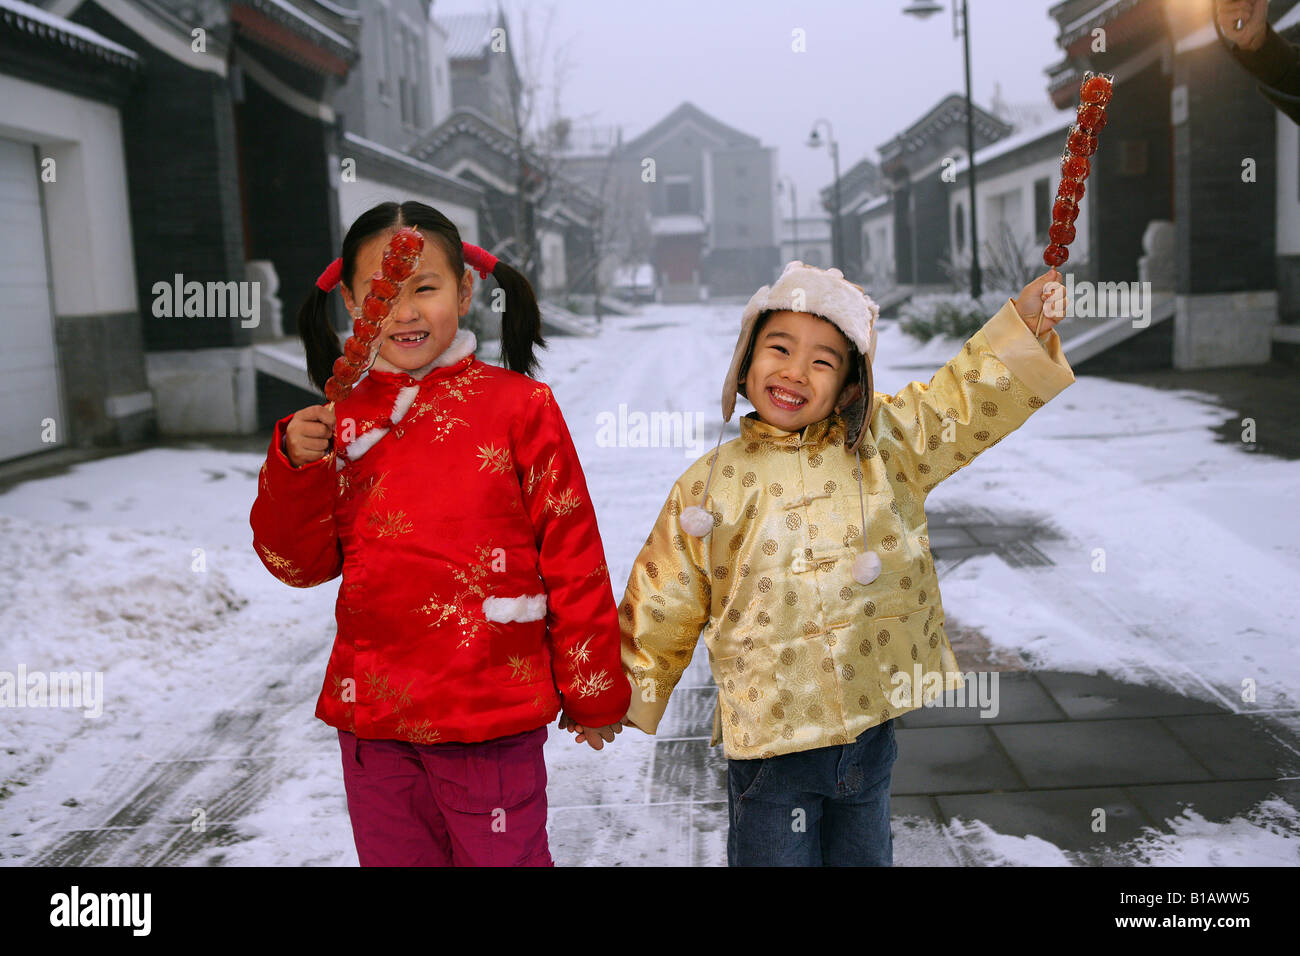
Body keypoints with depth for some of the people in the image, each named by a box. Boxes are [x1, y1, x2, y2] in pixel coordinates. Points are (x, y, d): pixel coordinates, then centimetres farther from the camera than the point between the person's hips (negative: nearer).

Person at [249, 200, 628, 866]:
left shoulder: (518, 405, -7)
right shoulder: (340, 420, 4)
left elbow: (573, 557, -4)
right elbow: (299, 563, 7)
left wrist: (594, 695, 1)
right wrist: (295, 468, -11)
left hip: (492, 716, -4)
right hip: (370, 716, 4)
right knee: (394, 857, 20)